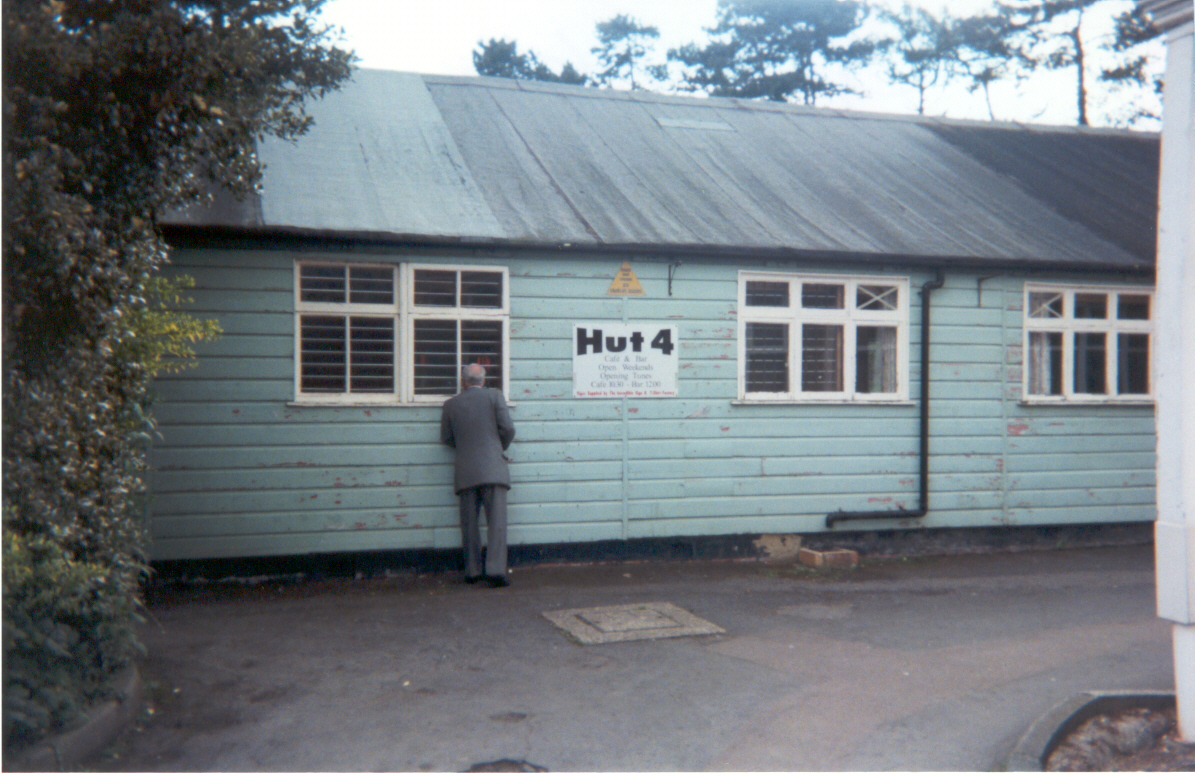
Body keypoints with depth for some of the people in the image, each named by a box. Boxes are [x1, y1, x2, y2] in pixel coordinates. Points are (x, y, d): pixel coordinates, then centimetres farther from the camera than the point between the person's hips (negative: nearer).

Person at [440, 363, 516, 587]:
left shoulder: (450, 404, 10)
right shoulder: (494, 396, 3)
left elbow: (446, 438, 14)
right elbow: (508, 429, -2)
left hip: (465, 472, 3)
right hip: (492, 468, -2)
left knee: (469, 525, 9)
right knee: (496, 521, -4)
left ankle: (472, 572, 12)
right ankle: (495, 571, -14)